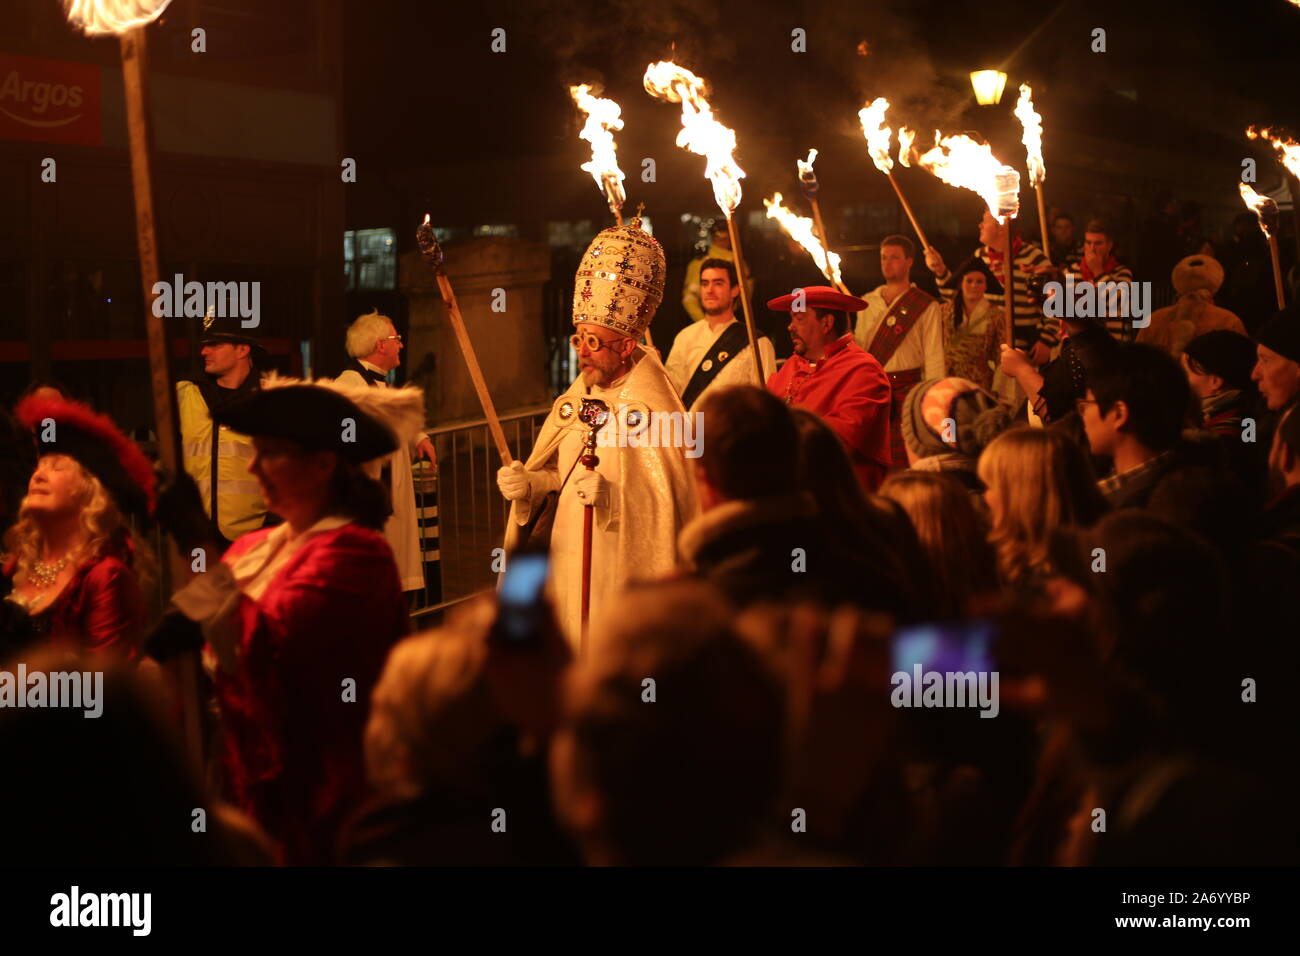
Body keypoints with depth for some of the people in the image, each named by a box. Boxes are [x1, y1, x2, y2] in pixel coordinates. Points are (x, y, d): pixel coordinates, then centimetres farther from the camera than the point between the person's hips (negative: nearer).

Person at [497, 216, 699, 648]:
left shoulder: (655, 411, -14)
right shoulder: (577, 398, 10)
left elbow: (667, 504, -17)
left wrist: (614, 499, -31)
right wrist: (529, 483, -1)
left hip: (622, 578, -7)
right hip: (567, 572, 7)